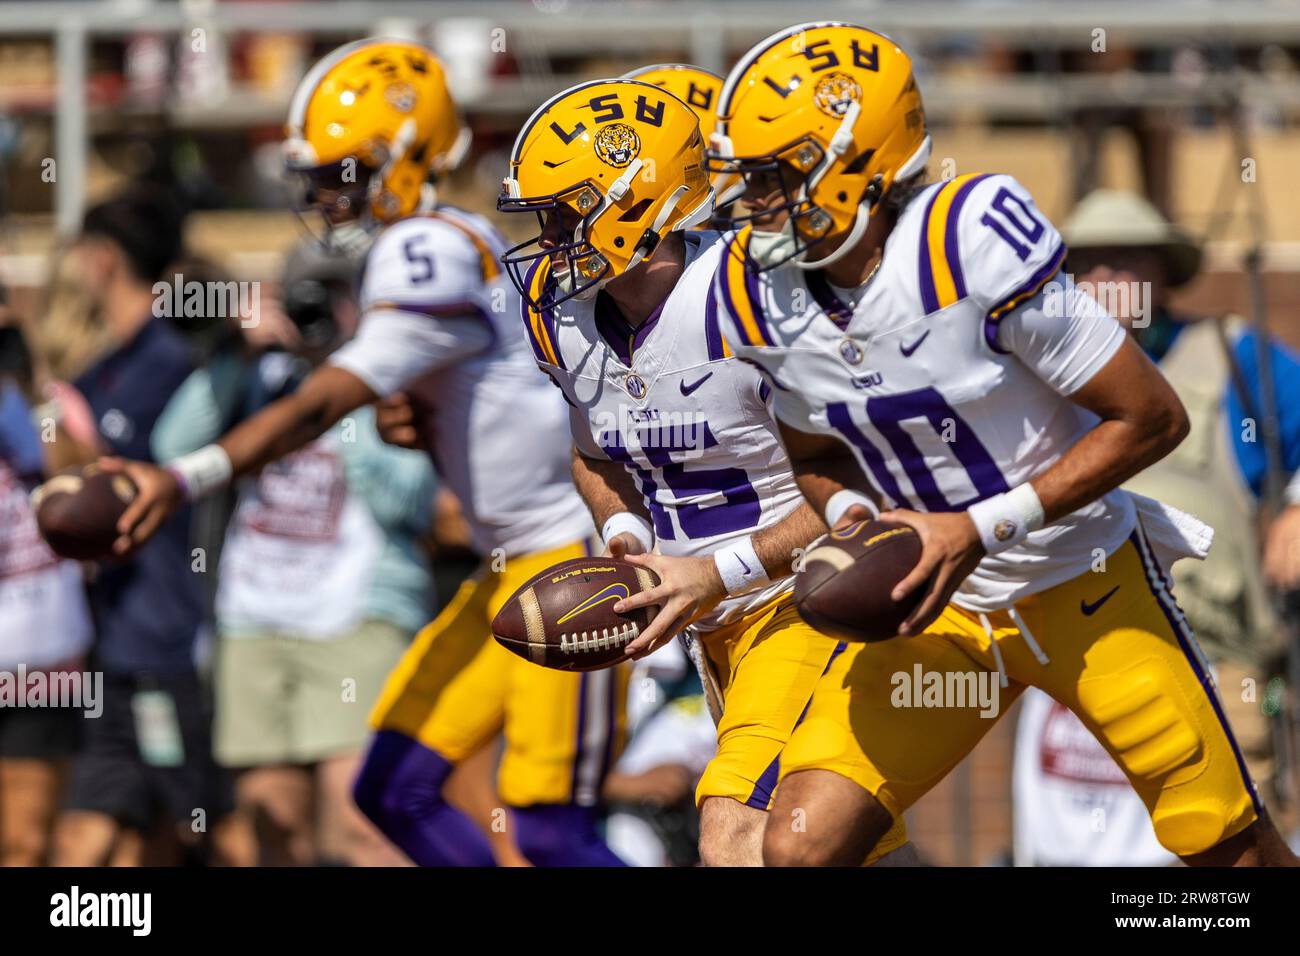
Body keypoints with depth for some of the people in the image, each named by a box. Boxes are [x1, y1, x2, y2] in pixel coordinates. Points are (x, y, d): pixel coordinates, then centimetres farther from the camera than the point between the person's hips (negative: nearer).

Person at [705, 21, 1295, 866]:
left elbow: (1153, 418, -21)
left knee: (1230, 848, 5)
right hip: (935, 608, 5)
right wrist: (851, 517, -12)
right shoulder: (763, 299, -8)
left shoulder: (972, 248, -27)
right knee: (802, 850, -11)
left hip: (1084, 593, -5)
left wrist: (982, 527, -24)